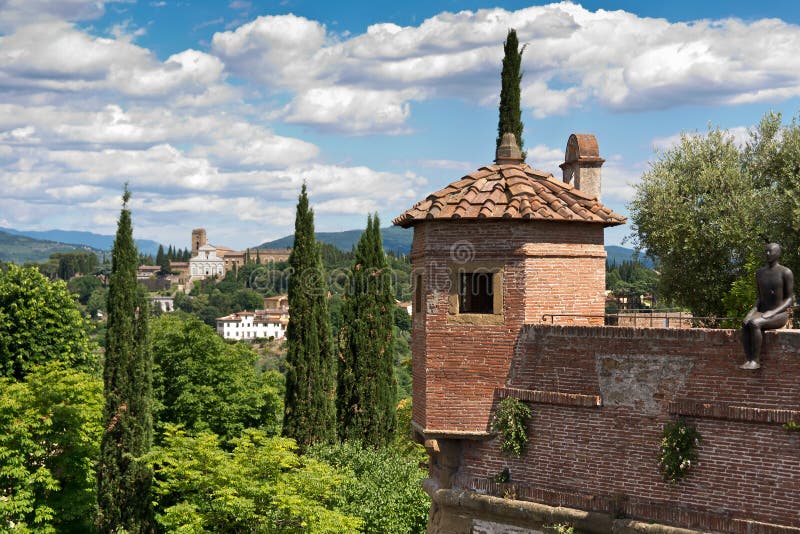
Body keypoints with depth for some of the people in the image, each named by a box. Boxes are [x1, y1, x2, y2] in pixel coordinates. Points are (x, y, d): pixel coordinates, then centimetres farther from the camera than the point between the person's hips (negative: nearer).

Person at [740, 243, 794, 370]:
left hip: (779, 315, -5)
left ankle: (755, 360, -28)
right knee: (745, 324, -30)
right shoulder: (759, 273, 12)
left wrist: (772, 313, -22)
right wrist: (754, 310, -6)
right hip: (762, 313, 5)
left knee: (754, 324, -35)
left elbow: (790, 299, -8)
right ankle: (749, 360, -37)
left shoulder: (786, 272, -7)